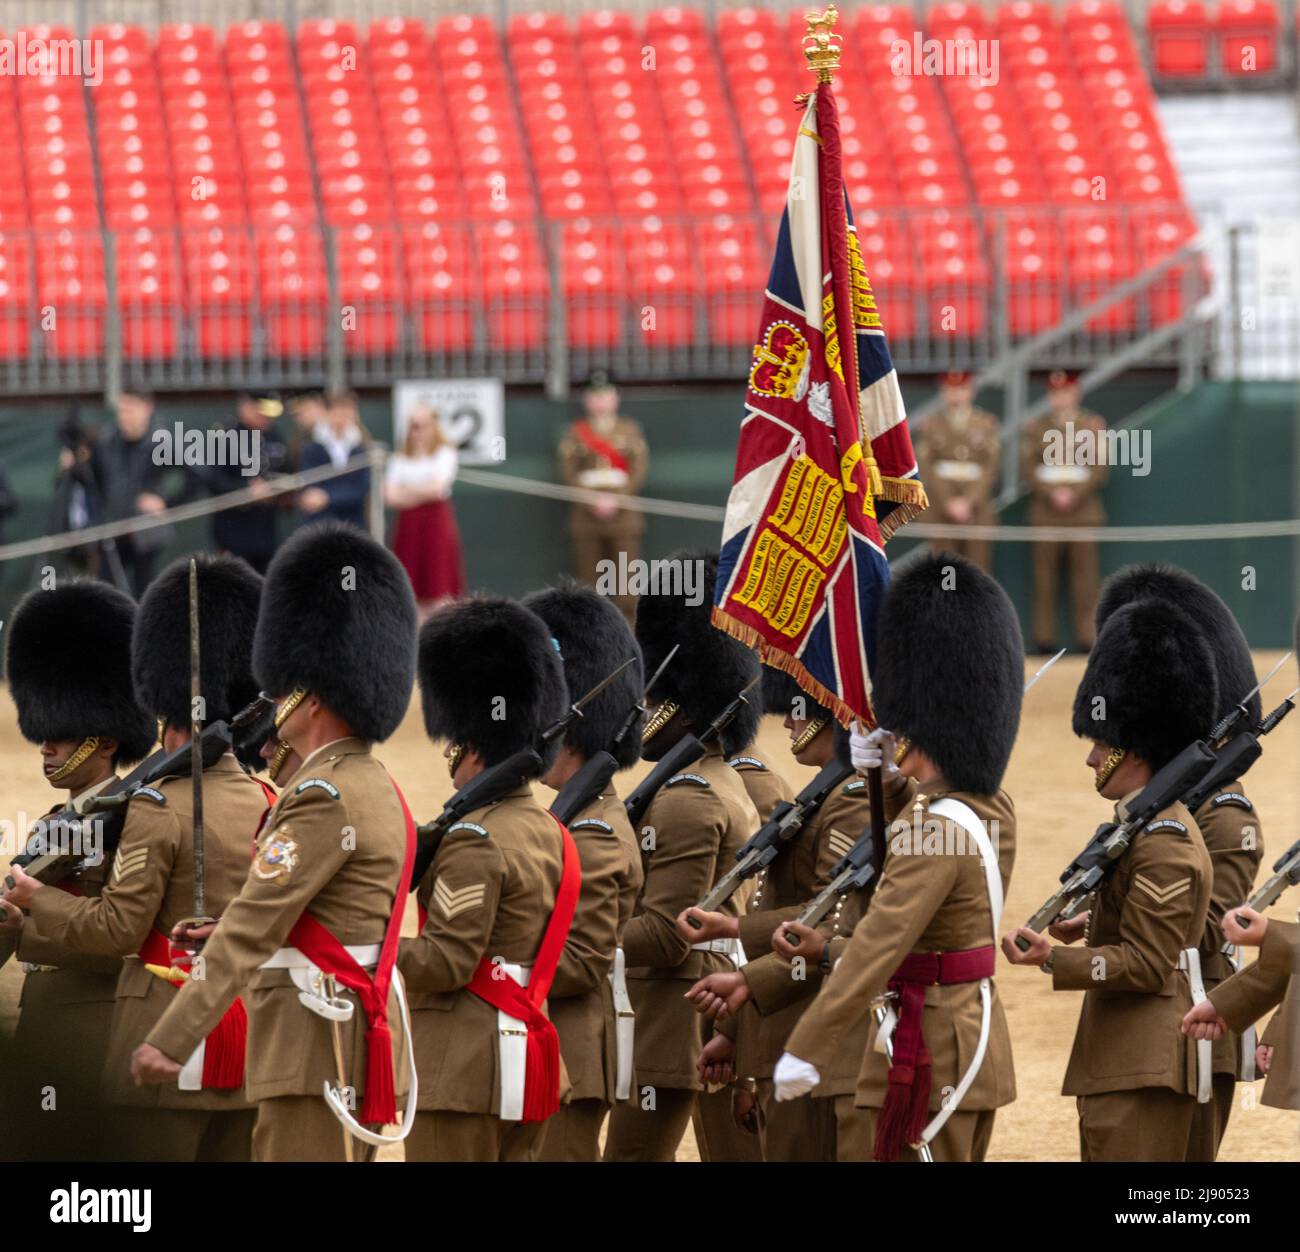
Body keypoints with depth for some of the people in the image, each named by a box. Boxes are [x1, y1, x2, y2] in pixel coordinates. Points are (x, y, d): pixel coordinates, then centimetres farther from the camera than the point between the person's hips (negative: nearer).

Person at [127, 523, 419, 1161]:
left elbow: (253, 927, -20)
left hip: (316, 1047, -10)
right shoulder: (379, 790, 16)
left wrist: (169, 1039, -22)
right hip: (362, 1035, 10)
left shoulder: (324, 797, -15)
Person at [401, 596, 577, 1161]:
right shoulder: (552, 833, 13)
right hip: (527, 1057, 9)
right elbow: (590, 960, 16)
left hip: (463, 1068, -9)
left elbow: (446, 962, -20)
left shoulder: (475, 840, -16)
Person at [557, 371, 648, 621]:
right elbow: (568, 472, 1)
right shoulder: (576, 432, 9)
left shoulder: (630, 430, 9)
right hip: (586, 514, 0)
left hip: (623, 512, 0)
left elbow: (639, 470, 2)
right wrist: (593, 501, -13)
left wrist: (616, 499, -12)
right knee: (587, 576, -2)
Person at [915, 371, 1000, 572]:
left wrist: (968, 502, -10)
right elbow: (927, 468, -1)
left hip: (977, 507, 0)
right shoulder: (932, 425, 5)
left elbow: (991, 467, -1)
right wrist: (949, 504, -10)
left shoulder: (987, 423, 5)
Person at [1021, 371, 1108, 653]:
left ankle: (1086, 635, -1)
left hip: (1083, 509, -1)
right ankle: (1044, 636, 1)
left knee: (1084, 573, -3)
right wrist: (1052, 494, -11)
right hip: (1046, 511, 1)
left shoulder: (1094, 425, 7)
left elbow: (1100, 468, 1)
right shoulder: (1036, 428, 10)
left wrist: (1074, 495, -11)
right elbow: (1027, 469, 3)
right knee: (1045, 574, -1)